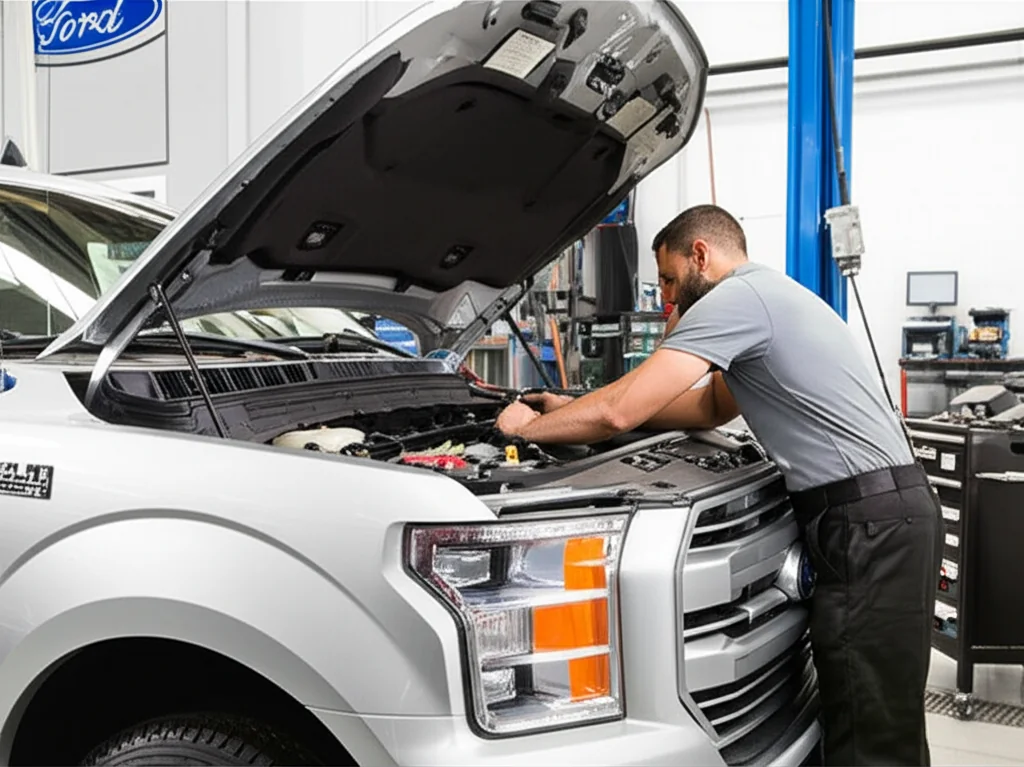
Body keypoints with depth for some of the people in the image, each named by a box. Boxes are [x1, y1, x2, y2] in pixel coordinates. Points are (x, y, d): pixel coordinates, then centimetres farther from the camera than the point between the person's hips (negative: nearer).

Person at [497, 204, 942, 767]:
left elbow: (621, 412, -16)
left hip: (868, 523, -10)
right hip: (891, 509, 10)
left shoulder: (735, 297, -10)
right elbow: (713, 407, 31)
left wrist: (529, 426, 3)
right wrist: (576, 409, 26)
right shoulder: (774, 293, 23)